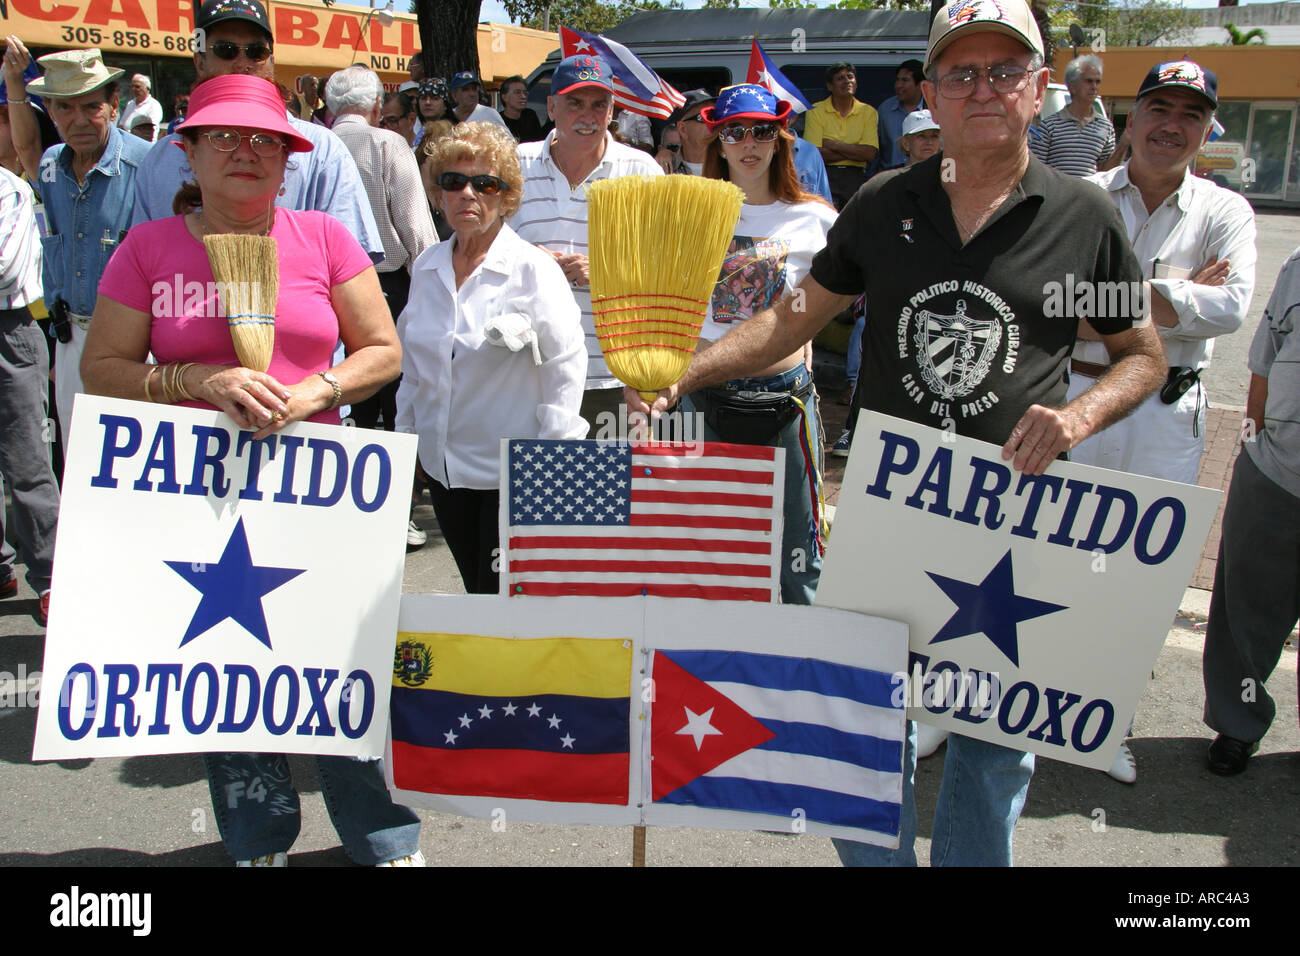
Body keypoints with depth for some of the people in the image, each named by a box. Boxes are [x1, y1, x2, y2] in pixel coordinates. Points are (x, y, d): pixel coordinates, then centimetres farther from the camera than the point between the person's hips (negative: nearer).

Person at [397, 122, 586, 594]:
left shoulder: (533, 268, -10)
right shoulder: (426, 267, 6)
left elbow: (567, 364, -10)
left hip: (512, 470, -5)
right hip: (442, 466, 6)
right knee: (476, 595, 16)